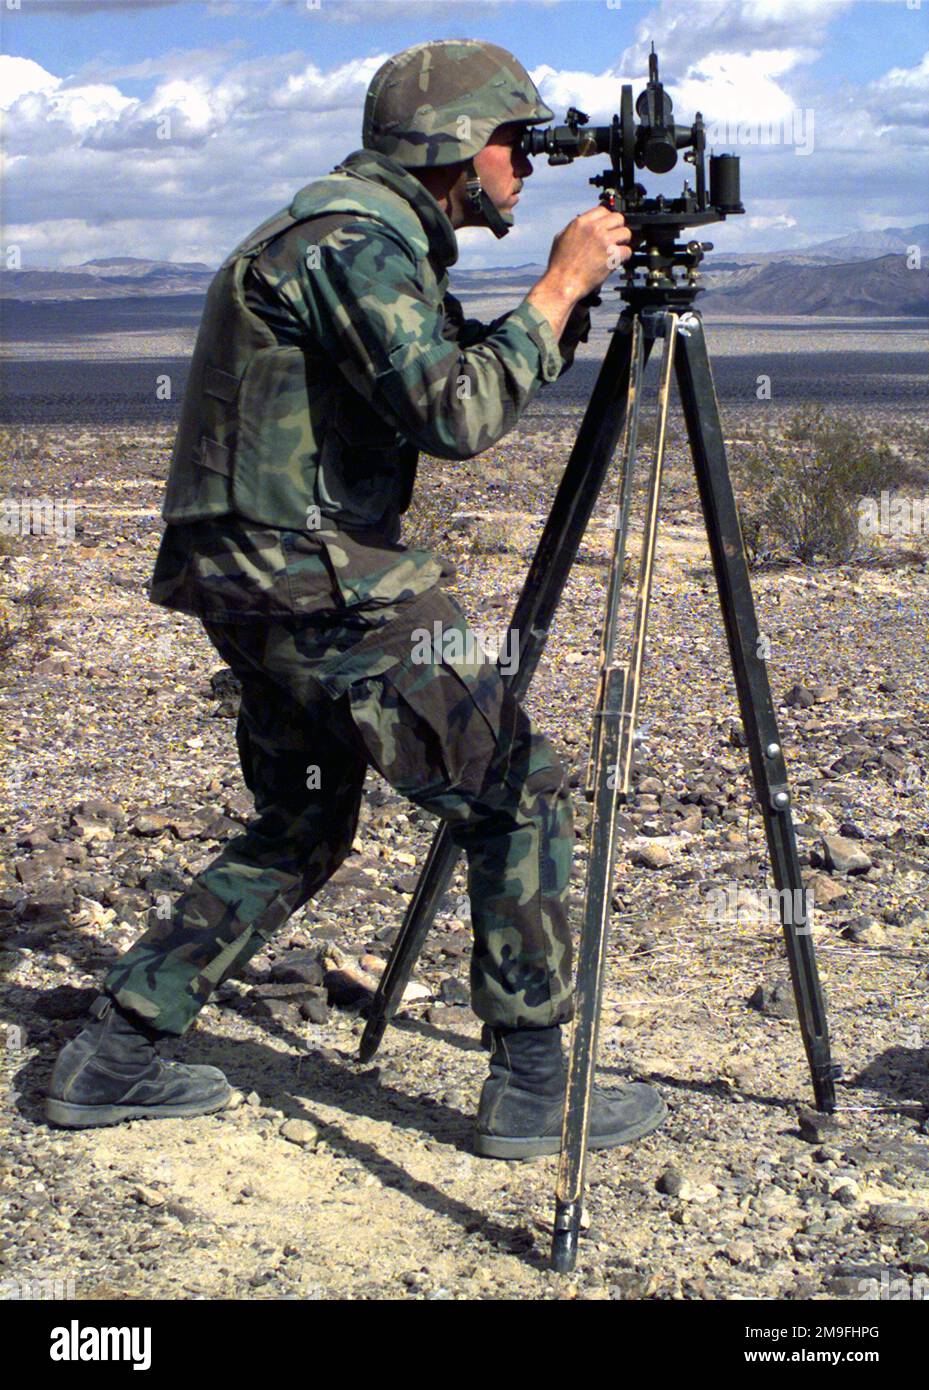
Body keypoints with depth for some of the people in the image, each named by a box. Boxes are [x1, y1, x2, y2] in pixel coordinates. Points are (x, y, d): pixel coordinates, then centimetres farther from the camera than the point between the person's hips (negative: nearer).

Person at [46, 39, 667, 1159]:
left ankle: (112, 1058, 21)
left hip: (259, 590, 10)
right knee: (519, 795, -2)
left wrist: (565, 300, 11)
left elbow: (465, 379, 23)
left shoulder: (368, 236, 20)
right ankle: (533, 1088, 6)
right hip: (325, 590, -10)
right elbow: (457, 417, -24)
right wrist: (559, 288, -13)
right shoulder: (356, 240, -13)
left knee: (300, 832, 18)